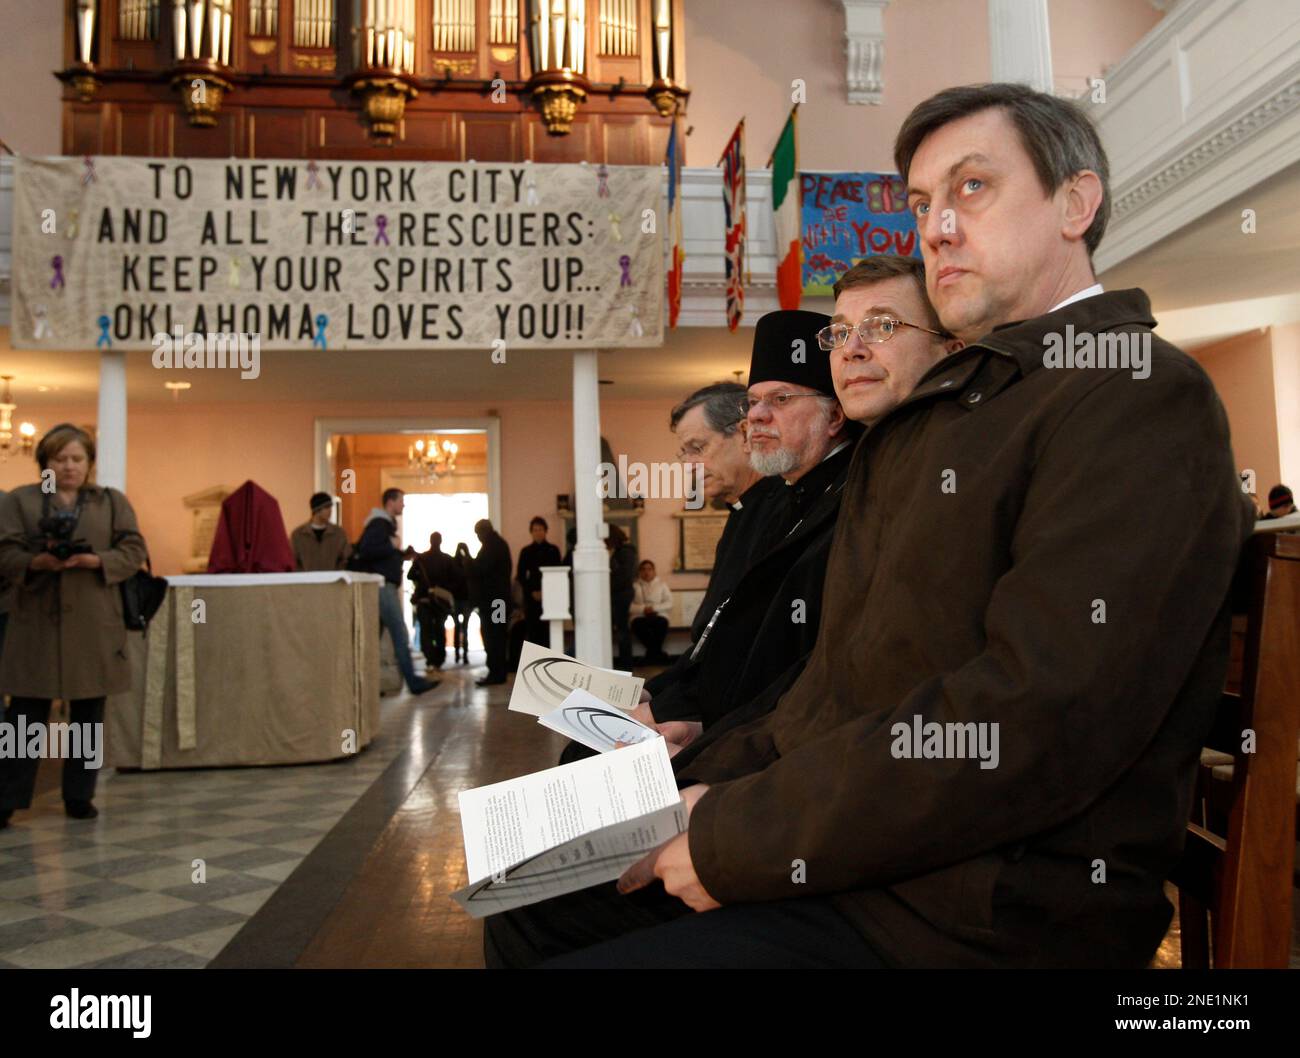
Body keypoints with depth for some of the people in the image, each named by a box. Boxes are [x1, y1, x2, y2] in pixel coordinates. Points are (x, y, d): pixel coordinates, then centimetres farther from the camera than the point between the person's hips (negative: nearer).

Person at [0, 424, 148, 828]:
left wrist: (96, 561, -15)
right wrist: (38, 562, -20)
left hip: (94, 624, 1)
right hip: (37, 622, -1)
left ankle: (80, 796, 18)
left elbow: (134, 551, 2)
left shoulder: (113, 501, 9)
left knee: (89, 713, 7)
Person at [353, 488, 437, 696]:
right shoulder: (379, 524, -12)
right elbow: (365, 551, -25)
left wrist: (402, 555, 10)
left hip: (383, 586, 11)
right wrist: (392, 546, -18)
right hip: (383, 585, -11)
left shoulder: (385, 524, 20)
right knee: (400, 635, -9)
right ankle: (413, 682, -7)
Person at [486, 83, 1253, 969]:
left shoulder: (1139, 393, -13)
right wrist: (701, 793, 2)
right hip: (827, 848, 8)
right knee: (532, 913, 9)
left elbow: (1036, 722, -24)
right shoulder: (939, 406, 16)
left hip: (969, 920, -8)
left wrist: (736, 838, -18)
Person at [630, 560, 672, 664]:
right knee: (639, 625, -37)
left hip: (658, 616, 1)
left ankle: (652, 654, -24)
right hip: (640, 617, -1)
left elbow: (669, 603, 7)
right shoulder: (634, 586, 15)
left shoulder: (661, 585, 20)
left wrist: (654, 608, -9)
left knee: (661, 623, -36)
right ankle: (658, 653, -27)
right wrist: (643, 609, -14)